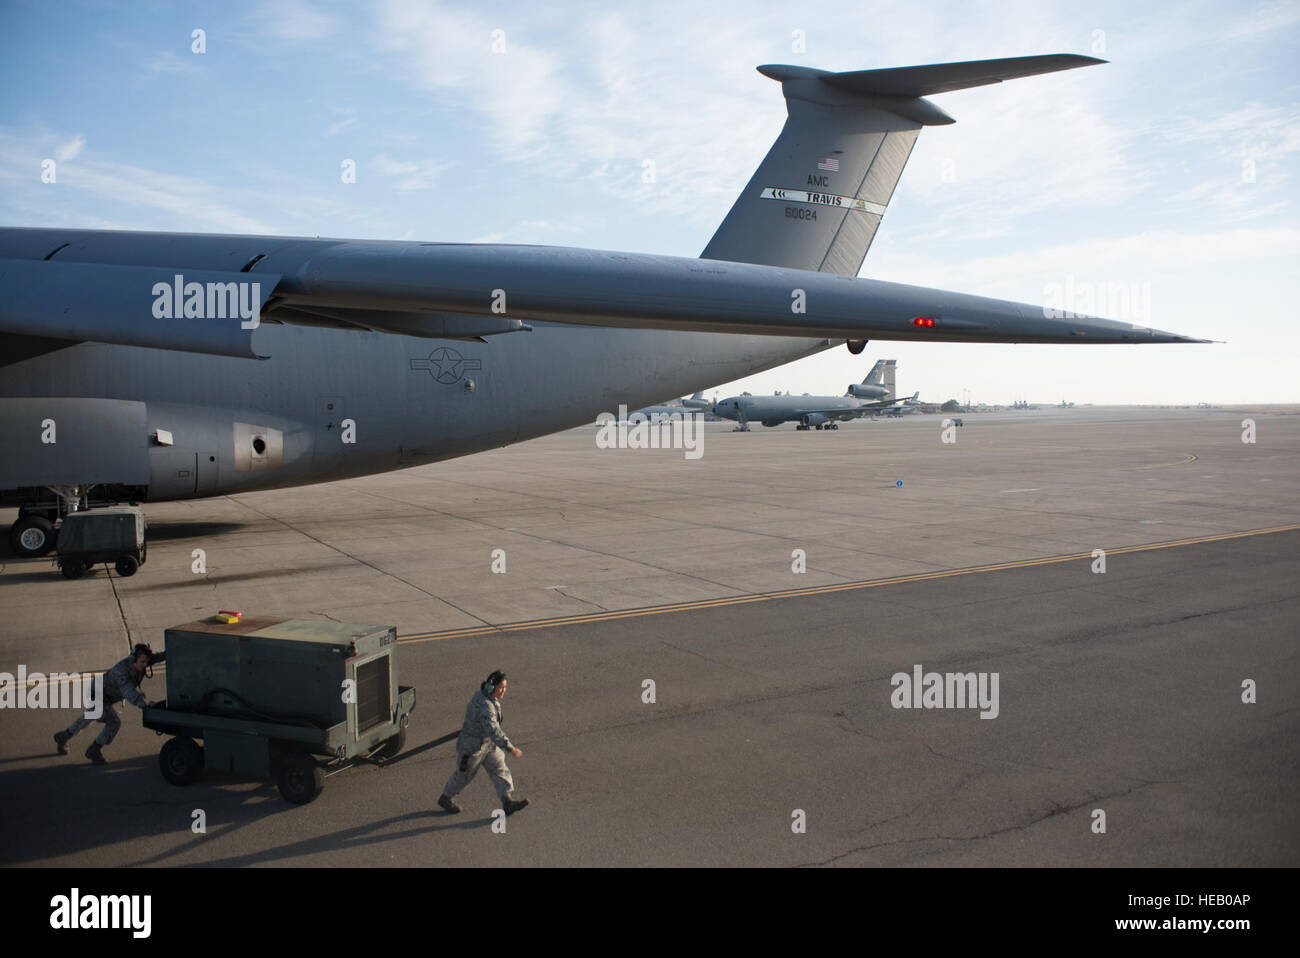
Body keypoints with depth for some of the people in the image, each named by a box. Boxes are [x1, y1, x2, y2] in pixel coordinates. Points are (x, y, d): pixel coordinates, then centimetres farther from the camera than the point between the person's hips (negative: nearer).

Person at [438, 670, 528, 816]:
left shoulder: (484, 694, -3)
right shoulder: (484, 706, -34)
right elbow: (493, 731, -43)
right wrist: (510, 748, -47)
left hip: (488, 743, 8)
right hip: (472, 746, -8)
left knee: (499, 769, 0)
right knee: (464, 774, 12)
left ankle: (508, 803, -3)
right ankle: (444, 799, 36)